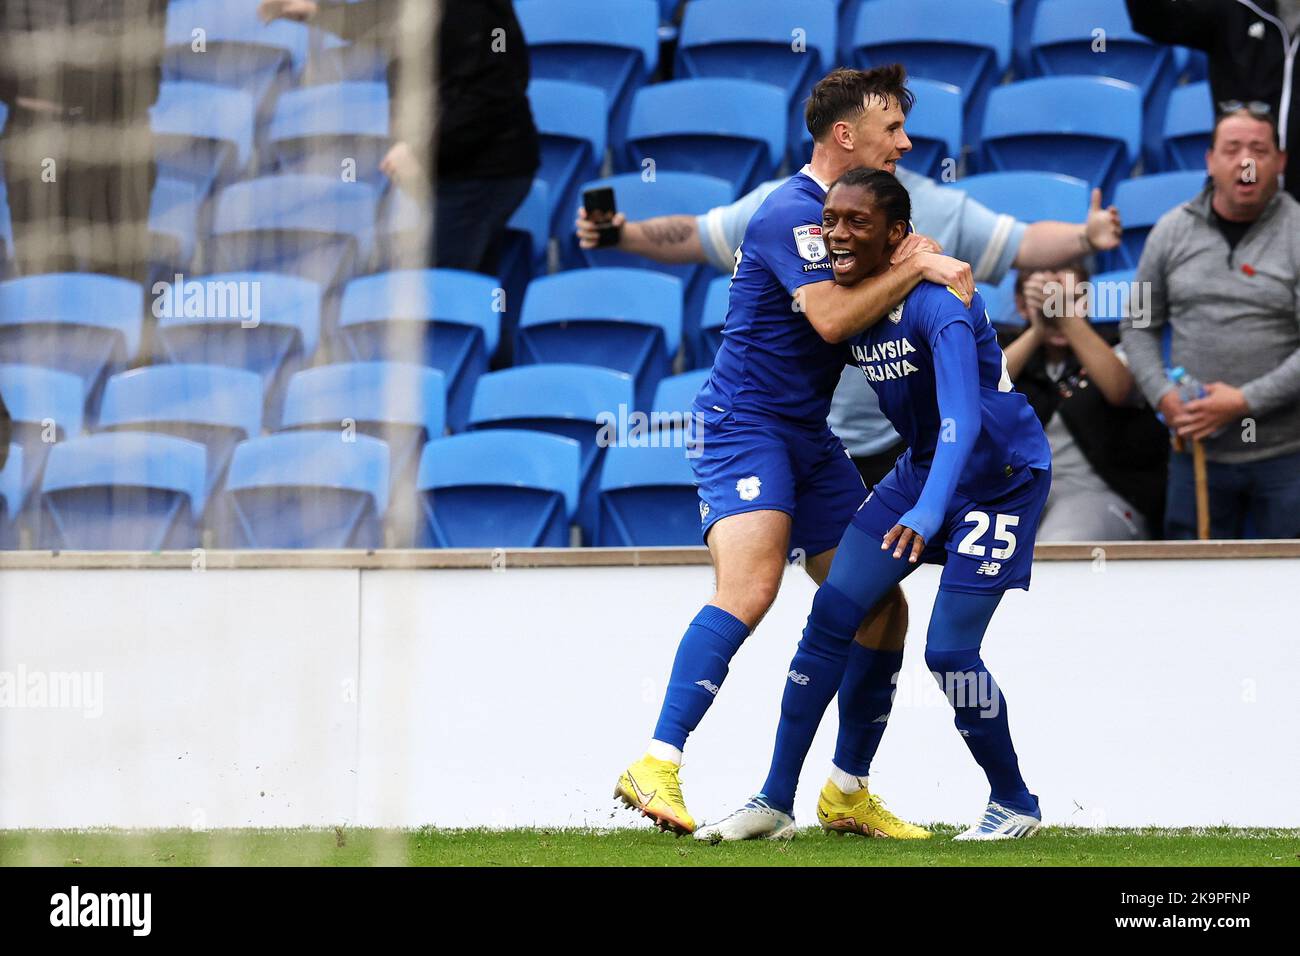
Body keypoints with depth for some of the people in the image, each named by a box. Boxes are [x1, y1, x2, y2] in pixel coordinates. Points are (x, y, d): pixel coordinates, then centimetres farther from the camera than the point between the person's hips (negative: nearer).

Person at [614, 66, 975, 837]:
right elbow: (831, 316, -26)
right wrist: (917, 267, -19)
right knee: (750, 587, -28)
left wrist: (915, 261, 0)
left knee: (880, 611, 8)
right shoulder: (793, 212, -15)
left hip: (809, 439, 10)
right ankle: (658, 766, -31)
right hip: (746, 425, -10)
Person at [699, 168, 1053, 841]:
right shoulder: (848, 300, -8)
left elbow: (961, 418, -42)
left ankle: (1014, 804, 10)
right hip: (923, 467, 7)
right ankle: (776, 801, 5)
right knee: (831, 615, -1)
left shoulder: (940, 305, -30)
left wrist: (929, 510, -54)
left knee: (950, 651, -13)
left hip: (1003, 479, -7)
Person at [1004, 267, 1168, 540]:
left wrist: (1066, 317, -30)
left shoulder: (1116, 357, 9)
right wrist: (1038, 330, -21)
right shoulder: (1016, 361, 16)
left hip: (1103, 494, -3)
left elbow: (1117, 389, -17)